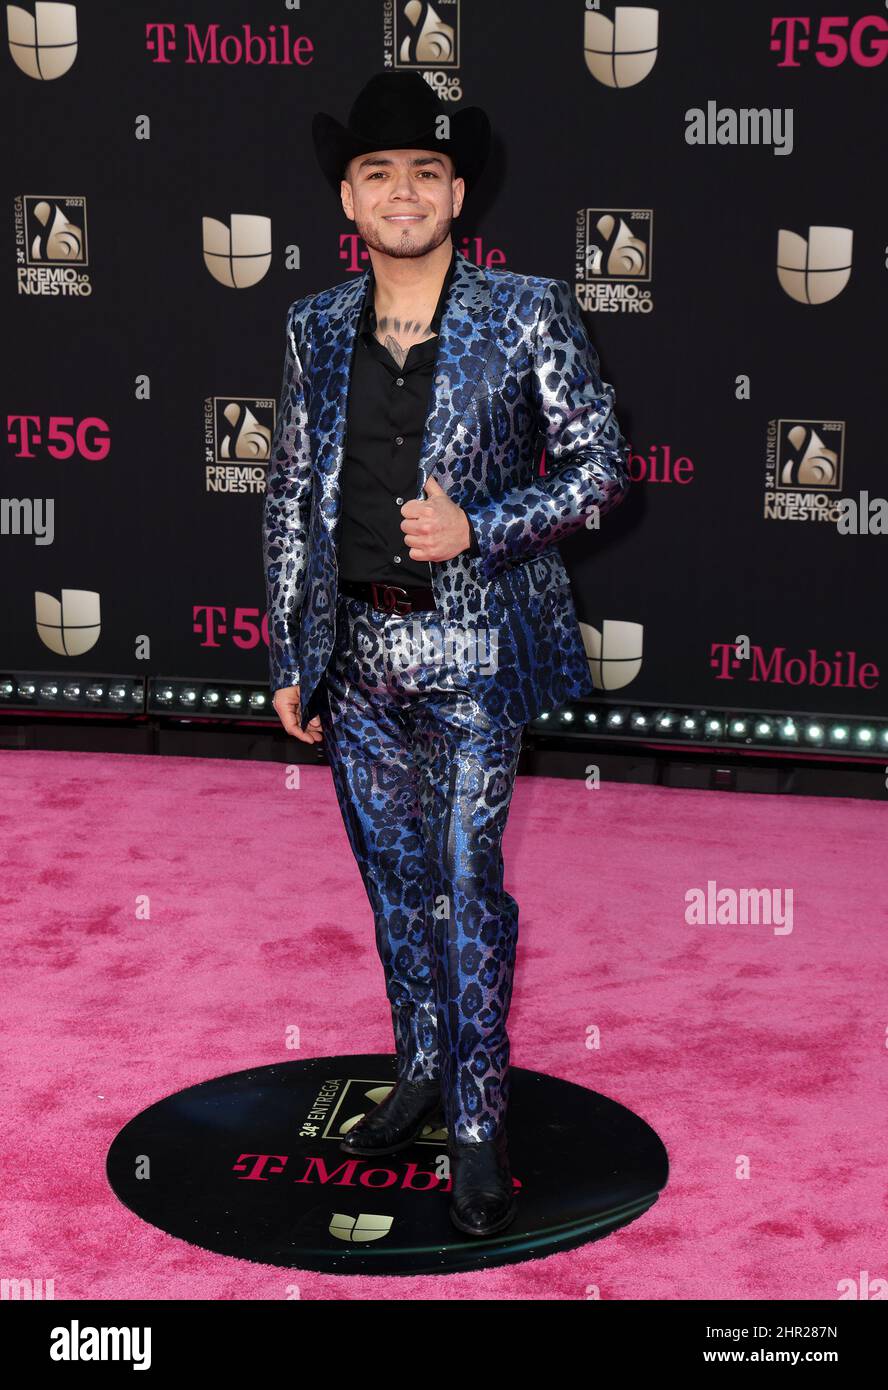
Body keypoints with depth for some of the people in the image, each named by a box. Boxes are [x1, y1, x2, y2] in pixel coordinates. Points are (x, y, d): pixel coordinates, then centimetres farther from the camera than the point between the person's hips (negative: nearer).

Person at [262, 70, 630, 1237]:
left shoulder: (529, 313, -5)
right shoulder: (318, 329, 6)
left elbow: (600, 467, -3)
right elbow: (289, 500, 10)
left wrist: (477, 527, -17)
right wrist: (290, 659, 8)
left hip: (473, 647, -4)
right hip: (354, 648, 4)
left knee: (470, 885, -4)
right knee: (393, 878, 15)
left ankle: (478, 1122, 8)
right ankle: (422, 1072, 33)